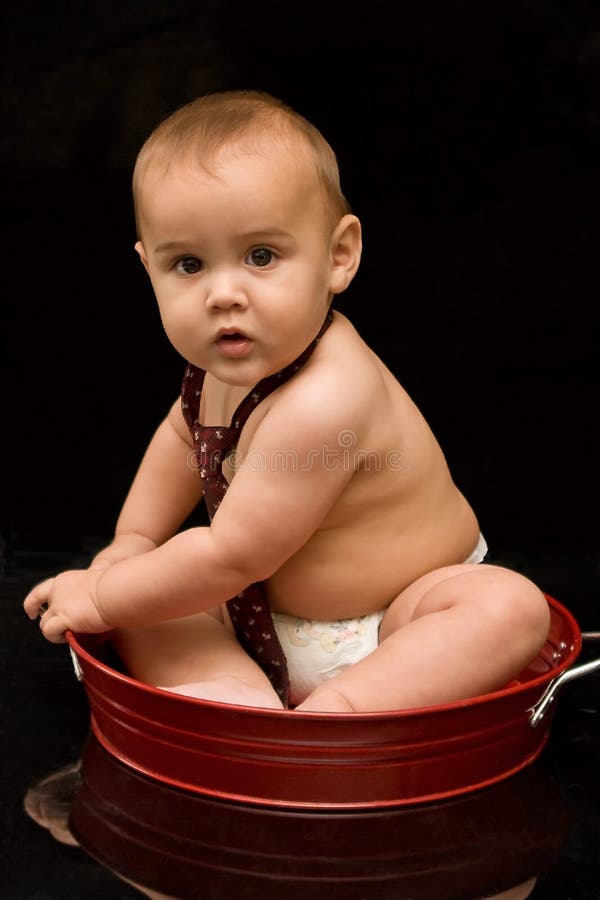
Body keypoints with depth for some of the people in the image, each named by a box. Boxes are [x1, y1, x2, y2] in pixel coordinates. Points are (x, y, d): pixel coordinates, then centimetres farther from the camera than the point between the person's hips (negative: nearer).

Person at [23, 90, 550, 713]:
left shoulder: (322, 403, -34)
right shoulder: (228, 362, -8)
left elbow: (228, 558, -27)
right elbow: (185, 434, 17)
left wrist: (101, 597, -14)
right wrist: (131, 543, 9)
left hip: (394, 623, -7)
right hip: (264, 624, 7)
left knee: (512, 606, -32)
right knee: (140, 617, -8)